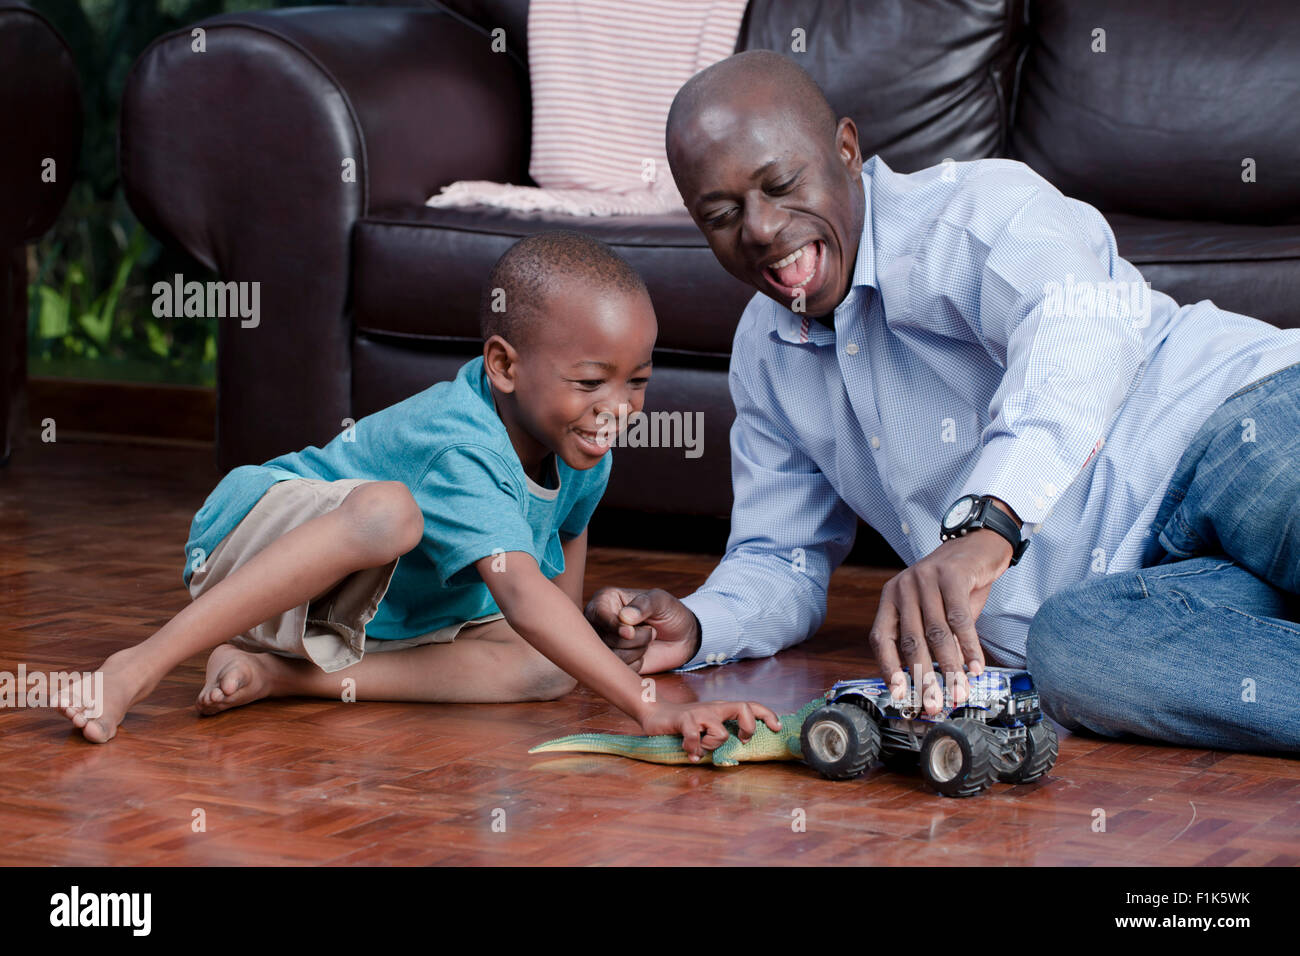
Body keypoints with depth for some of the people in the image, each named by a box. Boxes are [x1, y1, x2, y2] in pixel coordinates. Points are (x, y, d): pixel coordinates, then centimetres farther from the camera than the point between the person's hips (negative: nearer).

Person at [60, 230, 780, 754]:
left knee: (544, 669, -15)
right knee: (389, 511, -41)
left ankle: (277, 675, -18)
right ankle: (141, 665, -36)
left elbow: (566, 536, 14)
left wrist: (575, 647, 1)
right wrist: (652, 709, -55)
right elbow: (521, 594, -47)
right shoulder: (458, 448, -35)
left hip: (396, 616, 8)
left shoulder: (581, 441, -9)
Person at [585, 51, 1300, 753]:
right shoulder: (763, 358, 18)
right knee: (1074, 646, -33)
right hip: (1123, 590, 6)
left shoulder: (975, 205, -8)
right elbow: (783, 559, 27)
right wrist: (693, 627, 2)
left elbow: (1081, 321, -30)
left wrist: (984, 523, -47)